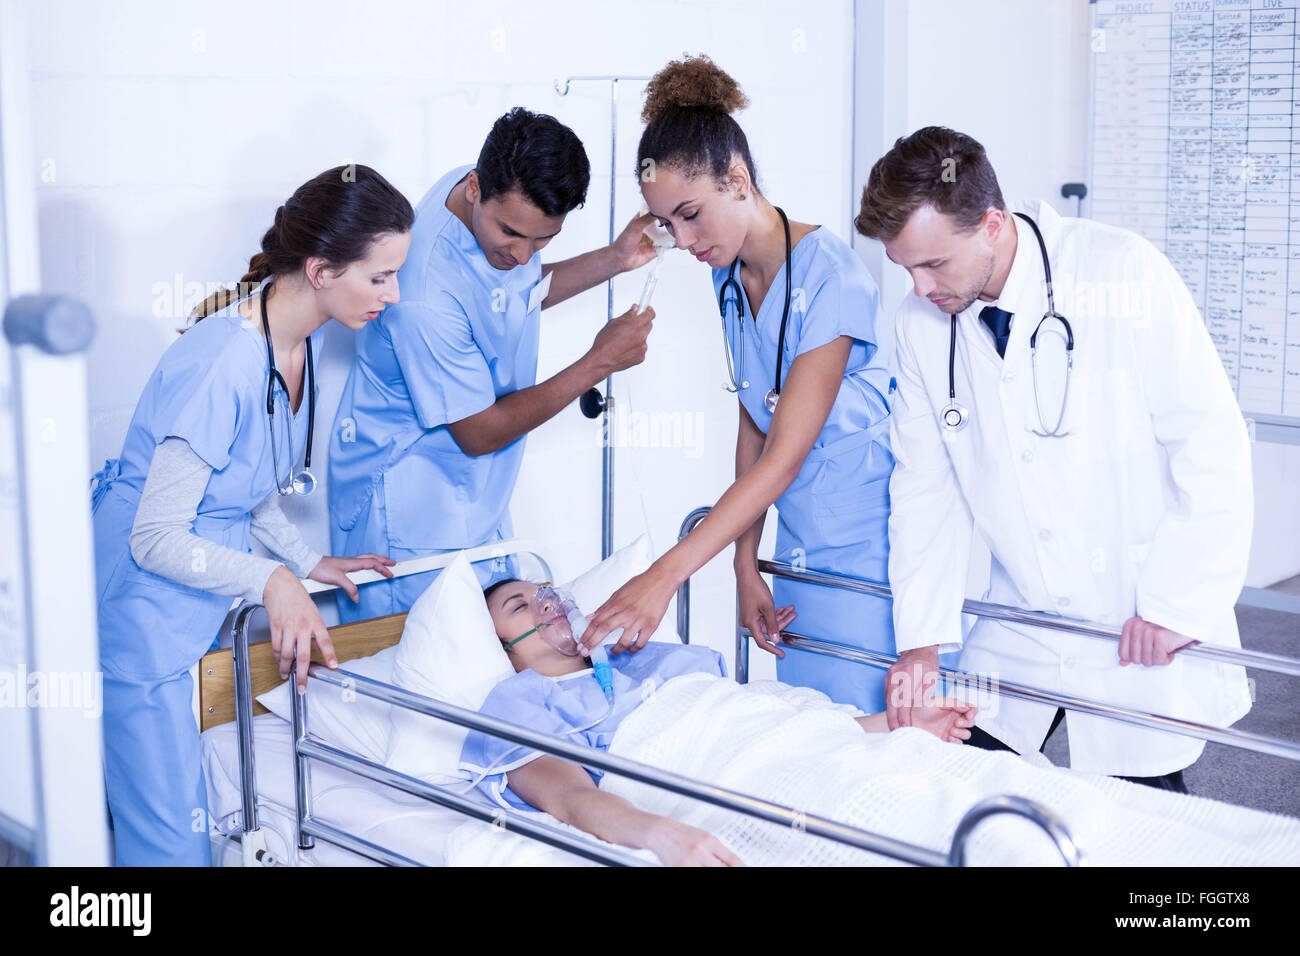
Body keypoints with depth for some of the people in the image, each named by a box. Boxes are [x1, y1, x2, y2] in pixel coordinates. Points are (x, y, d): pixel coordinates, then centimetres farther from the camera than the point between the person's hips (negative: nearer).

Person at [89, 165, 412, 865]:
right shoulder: (223, 365, -27)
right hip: (142, 605, -8)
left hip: (201, 594, 9)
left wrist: (307, 560, 9)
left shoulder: (301, 340, 1)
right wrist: (271, 580, -32)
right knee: (171, 839, -3)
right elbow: (157, 537, -22)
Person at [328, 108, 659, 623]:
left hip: (476, 496, 8)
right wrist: (598, 362, -17)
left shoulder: (504, 200, -9)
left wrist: (613, 260, -1)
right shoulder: (424, 295, -34)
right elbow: (480, 434, -21)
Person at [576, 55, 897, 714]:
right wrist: (746, 565, 5)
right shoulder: (729, 278, 6)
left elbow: (784, 457, -23)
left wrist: (665, 574, -28)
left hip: (865, 554, -7)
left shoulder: (827, 275, -19)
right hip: (798, 551, 7)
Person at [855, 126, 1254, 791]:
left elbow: (1212, 442, -15)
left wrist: (1179, 604, -16)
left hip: (1148, 633, -4)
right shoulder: (920, 324, -1)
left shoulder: (1123, 275, -16)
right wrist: (922, 635, -2)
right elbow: (926, 486, 5)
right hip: (1019, 631, 5)